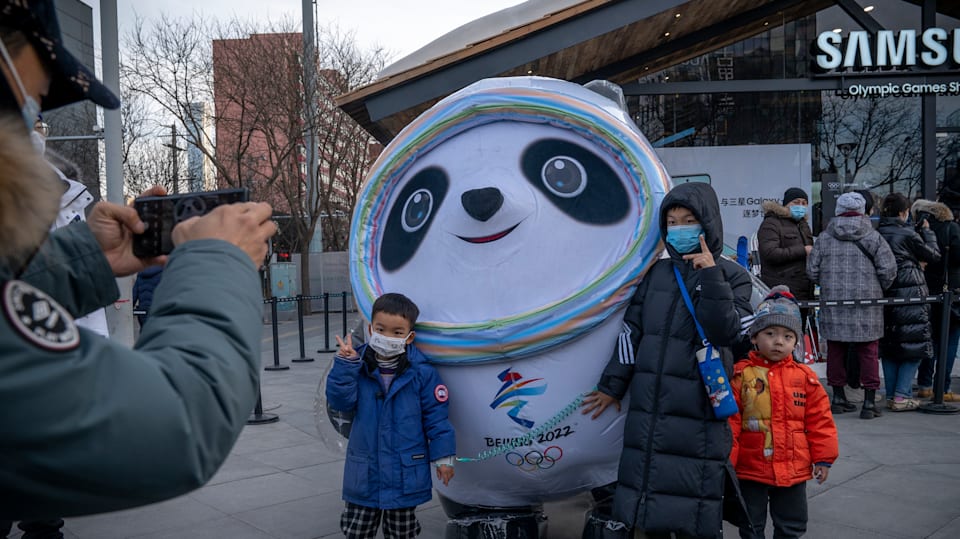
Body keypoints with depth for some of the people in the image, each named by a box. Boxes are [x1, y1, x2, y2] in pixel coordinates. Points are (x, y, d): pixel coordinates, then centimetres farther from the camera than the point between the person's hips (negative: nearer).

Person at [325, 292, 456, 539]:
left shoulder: (421, 372, -11)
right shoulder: (358, 367, -6)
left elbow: (436, 416, -6)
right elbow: (340, 402, -13)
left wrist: (442, 456, -4)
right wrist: (344, 364, -23)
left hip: (406, 473, -1)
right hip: (364, 472, 2)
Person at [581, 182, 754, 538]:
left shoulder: (731, 276, 0)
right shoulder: (655, 273, 10)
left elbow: (726, 331, -13)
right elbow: (631, 333, 11)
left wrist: (710, 277, -18)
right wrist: (612, 385, 11)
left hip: (698, 412, -4)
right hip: (647, 407, 4)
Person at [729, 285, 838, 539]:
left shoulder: (804, 376, -2)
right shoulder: (741, 374, -11)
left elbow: (820, 420, 3)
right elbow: (729, 421, -9)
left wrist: (823, 457, 3)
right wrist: (726, 461, -9)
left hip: (794, 469, 2)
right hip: (750, 469, -2)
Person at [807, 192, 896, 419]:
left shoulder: (824, 238, 2)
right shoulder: (873, 237, -1)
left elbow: (812, 270, 3)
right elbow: (888, 269, -5)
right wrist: (878, 289, 12)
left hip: (833, 302, 2)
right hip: (866, 303, -1)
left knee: (835, 350, 10)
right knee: (868, 352, 5)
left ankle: (838, 397, 18)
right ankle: (869, 402, 7)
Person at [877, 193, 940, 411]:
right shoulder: (907, 234, -11)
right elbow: (934, 255, 1)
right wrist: (927, 231, 13)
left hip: (885, 295, 6)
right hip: (910, 295, -6)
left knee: (888, 347, 11)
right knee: (914, 345, 3)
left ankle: (891, 395, 16)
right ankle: (902, 396, -1)